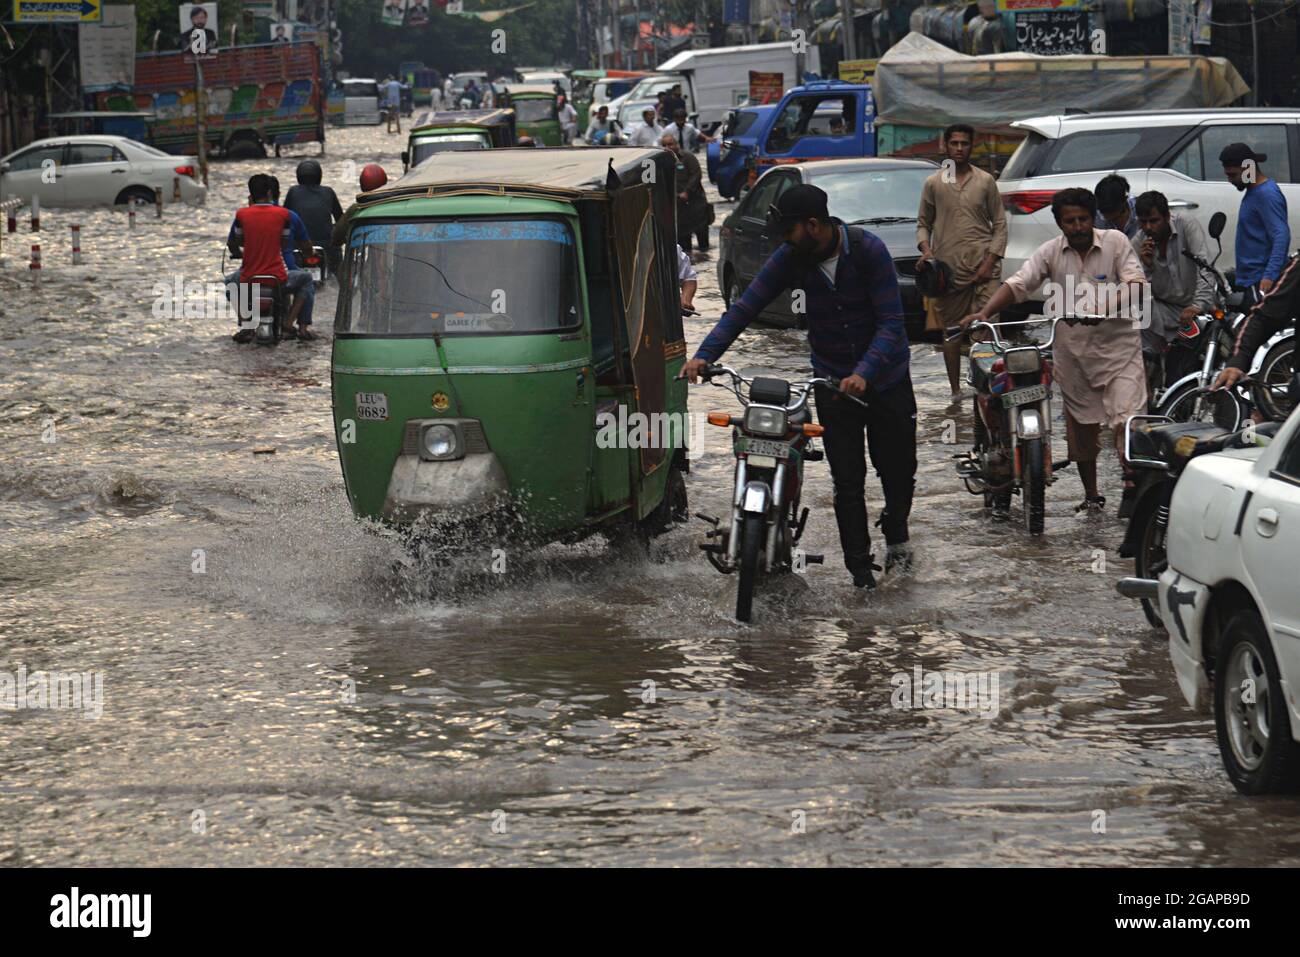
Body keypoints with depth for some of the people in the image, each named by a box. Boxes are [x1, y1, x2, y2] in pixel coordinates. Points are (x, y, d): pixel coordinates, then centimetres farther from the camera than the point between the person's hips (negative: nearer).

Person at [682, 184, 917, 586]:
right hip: (833, 379, 2)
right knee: (847, 479, -3)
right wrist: (705, 354, -23)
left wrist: (863, 374, -36)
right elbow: (745, 307, -10)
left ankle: (896, 532, 40)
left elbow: (891, 322, -22)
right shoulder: (791, 258, -9)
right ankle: (859, 564, 5)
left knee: (898, 468, 11)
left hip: (885, 375, -2)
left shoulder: (868, 250, -19)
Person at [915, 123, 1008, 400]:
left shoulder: (985, 182, 7)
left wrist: (991, 261, -5)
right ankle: (955, 392, 13)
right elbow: (923, 222, 15)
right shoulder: (934, 184, 9)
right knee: (951, 332, 6)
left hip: (982, 269, -1)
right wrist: (925, 249, -5)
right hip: (947, 269, 1)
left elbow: (999, 224, 7)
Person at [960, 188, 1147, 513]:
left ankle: (1133, 484, -14)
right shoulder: (1051, 251, 3)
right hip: (1072, 351, 4)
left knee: (1127, 420, -17)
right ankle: (1091, 495, 27)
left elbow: (1136, 285, -14)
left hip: (1117, 348, -4)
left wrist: (1101, 306, -30)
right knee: (1081, 426, 13)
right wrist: (984, 312, -20)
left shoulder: (1115, 242, -4)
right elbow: (1018, 284, -4)